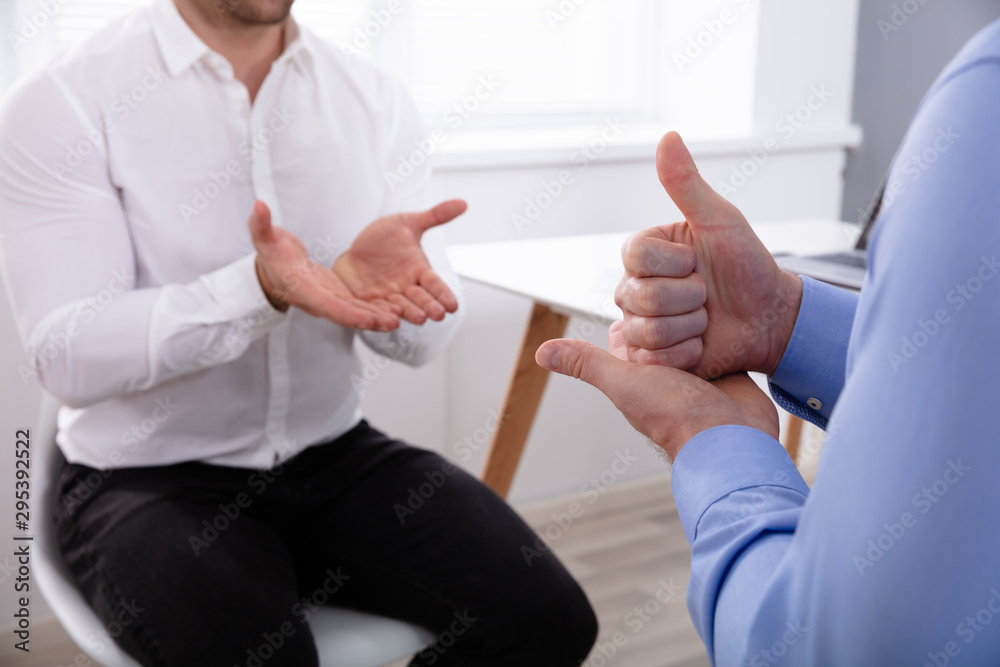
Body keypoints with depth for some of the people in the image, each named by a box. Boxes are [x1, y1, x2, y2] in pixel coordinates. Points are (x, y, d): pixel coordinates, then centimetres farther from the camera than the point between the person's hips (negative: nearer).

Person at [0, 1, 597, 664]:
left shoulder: (376, 99, 2)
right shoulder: (59, 105, -10)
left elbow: (421, 338, -1)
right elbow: (66, 356, -18)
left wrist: (373, 281, -25)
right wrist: (259, 288, -33)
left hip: (334, 455, 4)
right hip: (150, 477, -3)